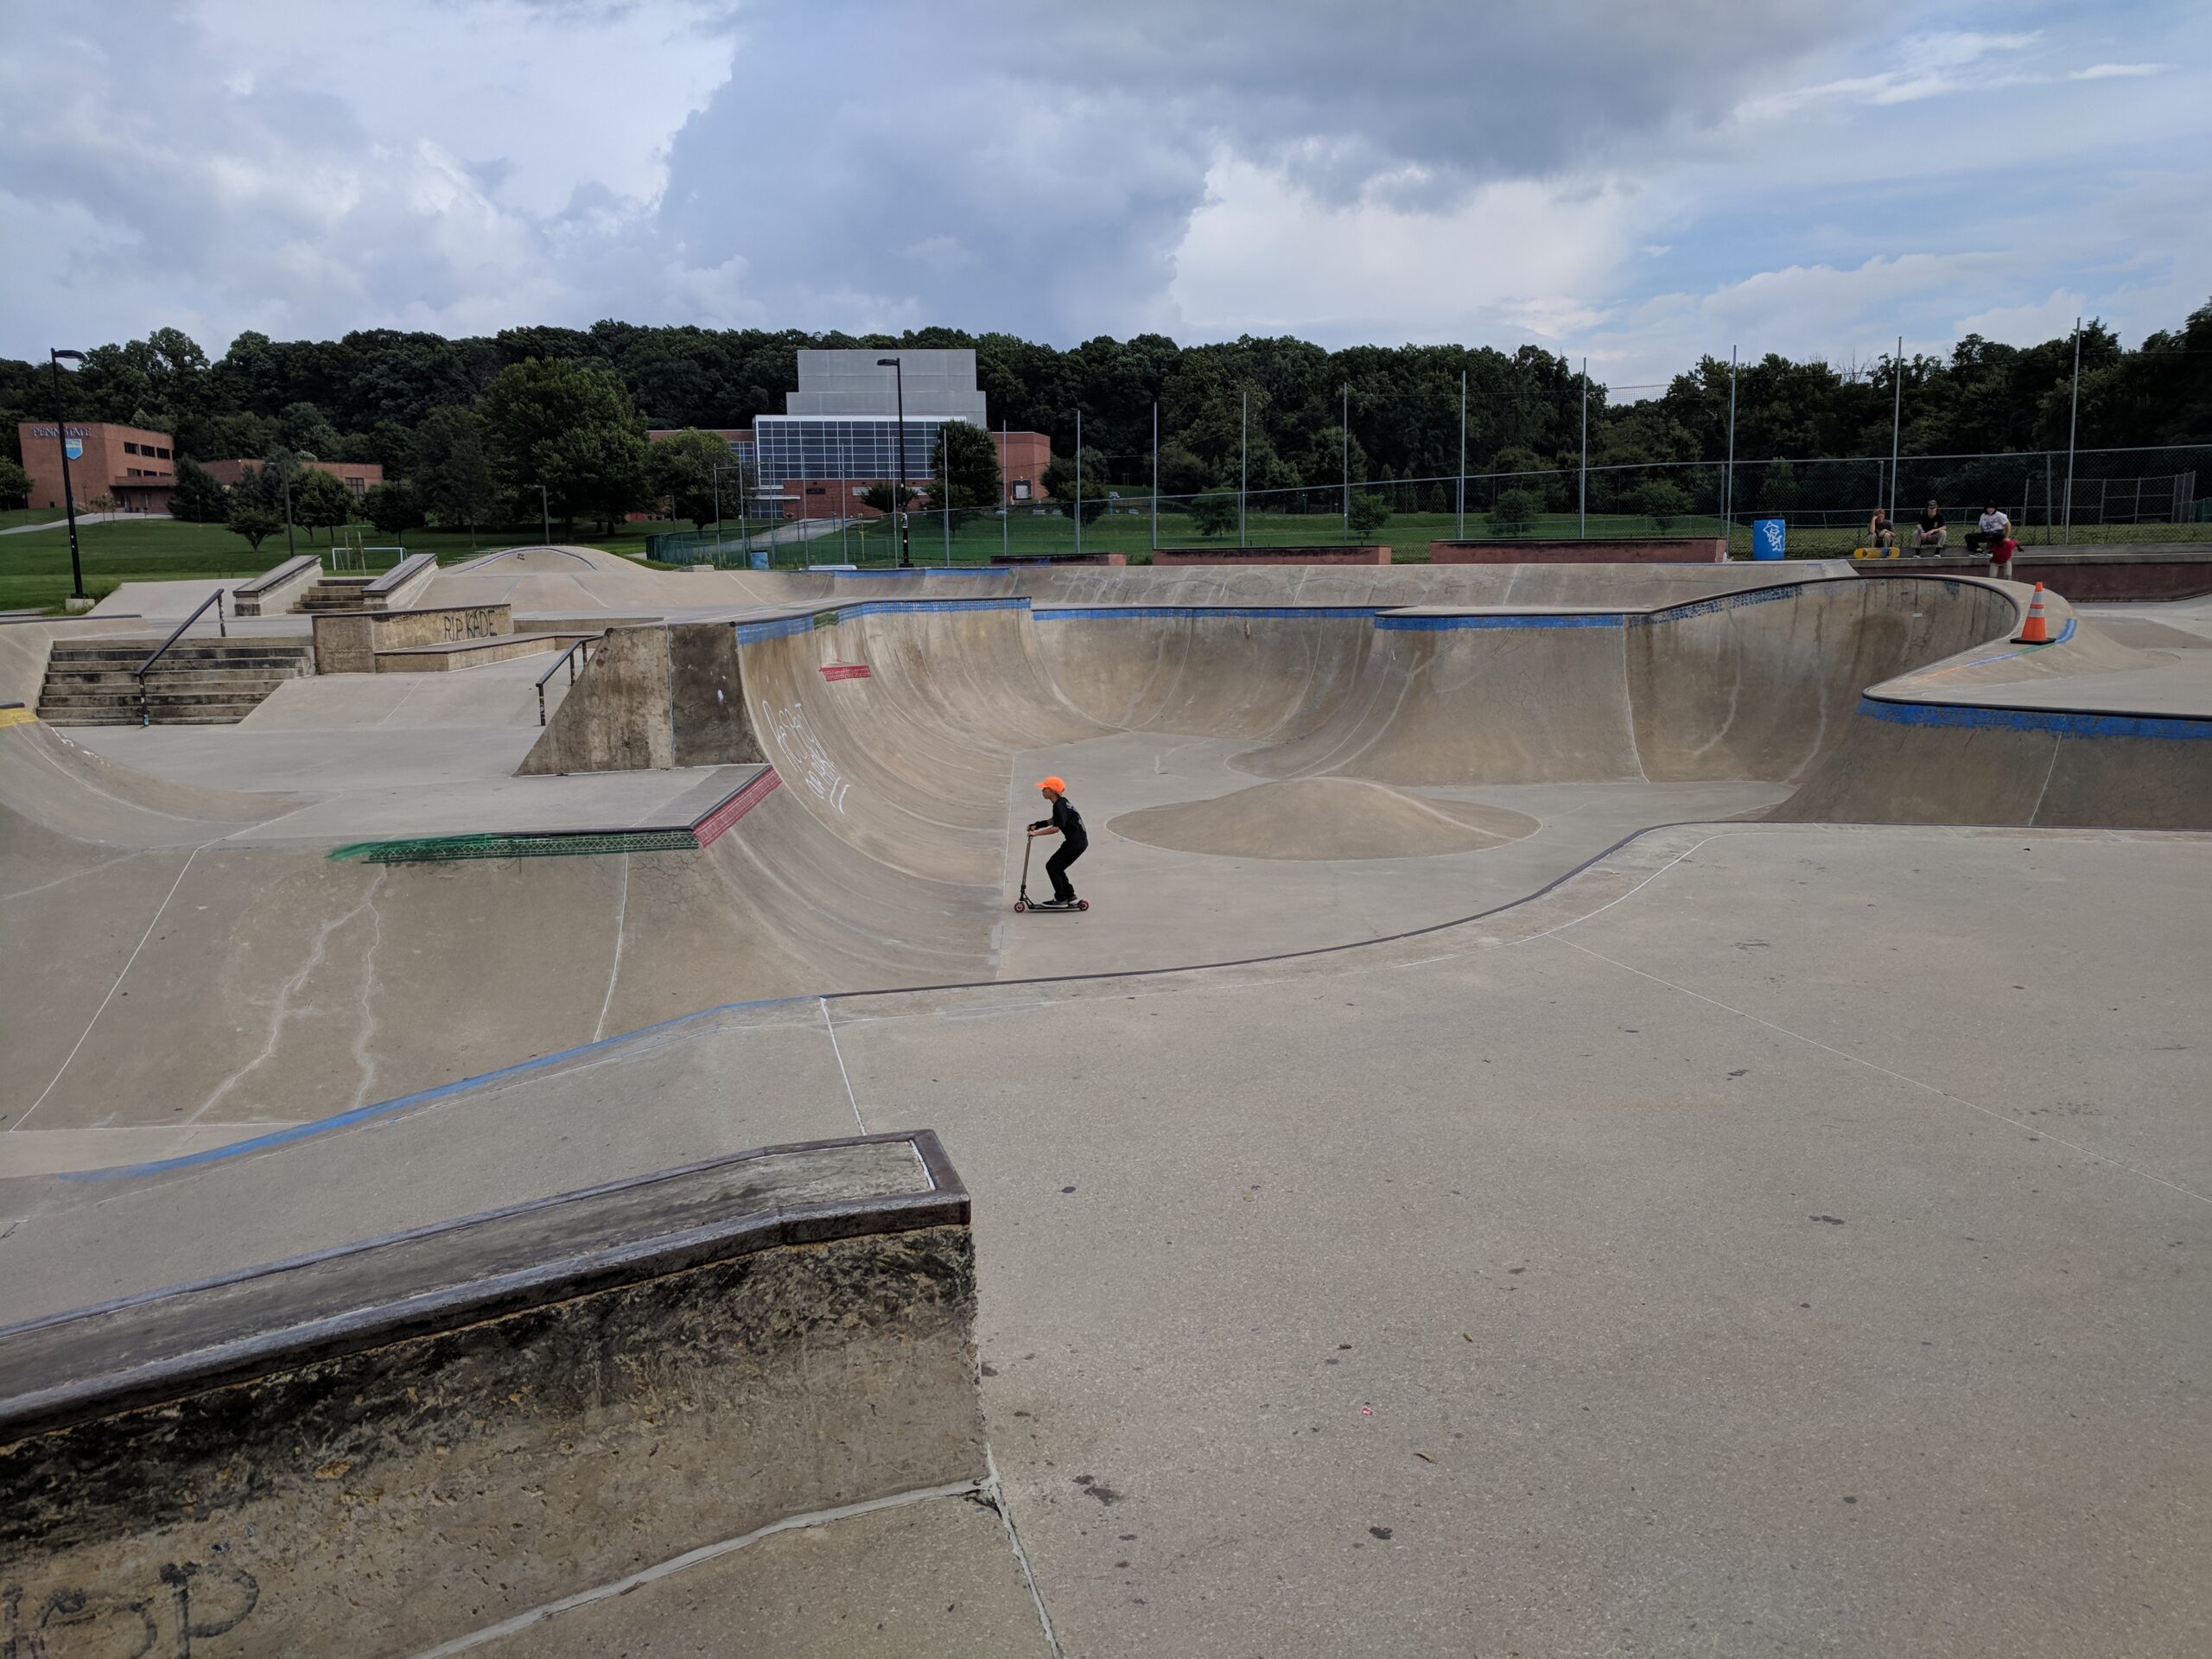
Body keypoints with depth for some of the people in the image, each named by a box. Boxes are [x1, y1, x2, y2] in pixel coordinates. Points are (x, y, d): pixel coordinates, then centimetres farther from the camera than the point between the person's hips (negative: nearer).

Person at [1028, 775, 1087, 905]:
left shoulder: (1059, 806, -18)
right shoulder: (1062, 802, 12)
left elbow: (1056, 828, -24)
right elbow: (1054, 820, 23)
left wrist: (1036, 833, -21)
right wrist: (1038, 825, 12)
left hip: (1075, 843, -10)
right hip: (1079, 842, 10)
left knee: (1052, 866, -2)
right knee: (1057, 867, 17)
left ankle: (1061, 899, 5)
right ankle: (1069, 895, 22)